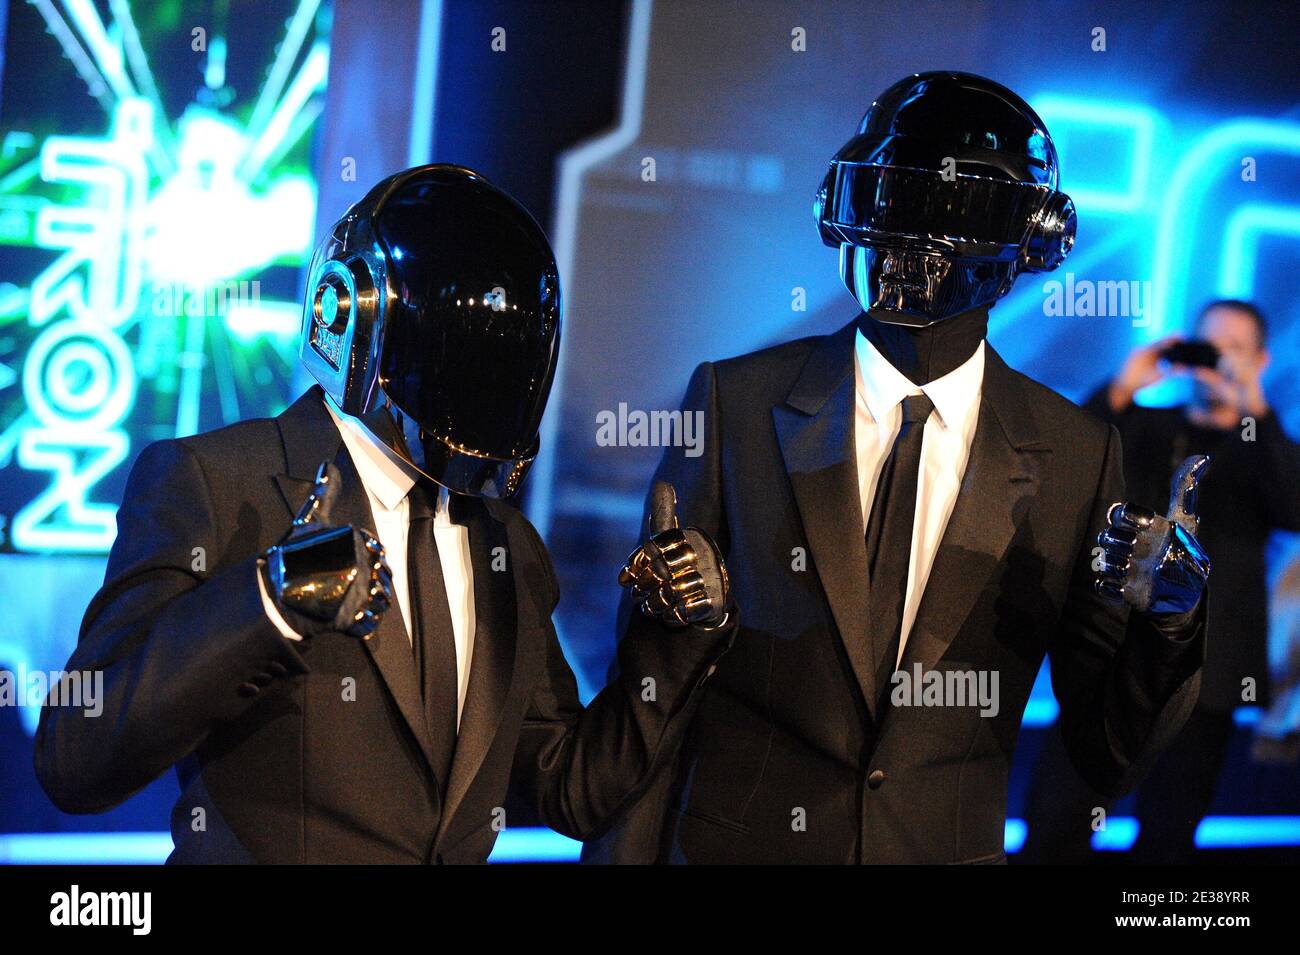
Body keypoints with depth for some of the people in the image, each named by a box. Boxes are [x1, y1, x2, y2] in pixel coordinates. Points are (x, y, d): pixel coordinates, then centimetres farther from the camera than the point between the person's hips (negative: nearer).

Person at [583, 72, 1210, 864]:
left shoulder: (1077, 455, -5)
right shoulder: (735, 403, -7)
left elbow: (1109, 758, -3)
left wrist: (1168, 617, -20)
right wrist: (624, 854, -9)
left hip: (950, 845, 1)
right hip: (731, 843, 0)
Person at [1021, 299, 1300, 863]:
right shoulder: (1142, 426, 15)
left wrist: (1254, 409, -16)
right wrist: (1120, 391, -11)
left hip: (1204, 670, 0)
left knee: (1167, 840, 3)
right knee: (1053, 829, -5)